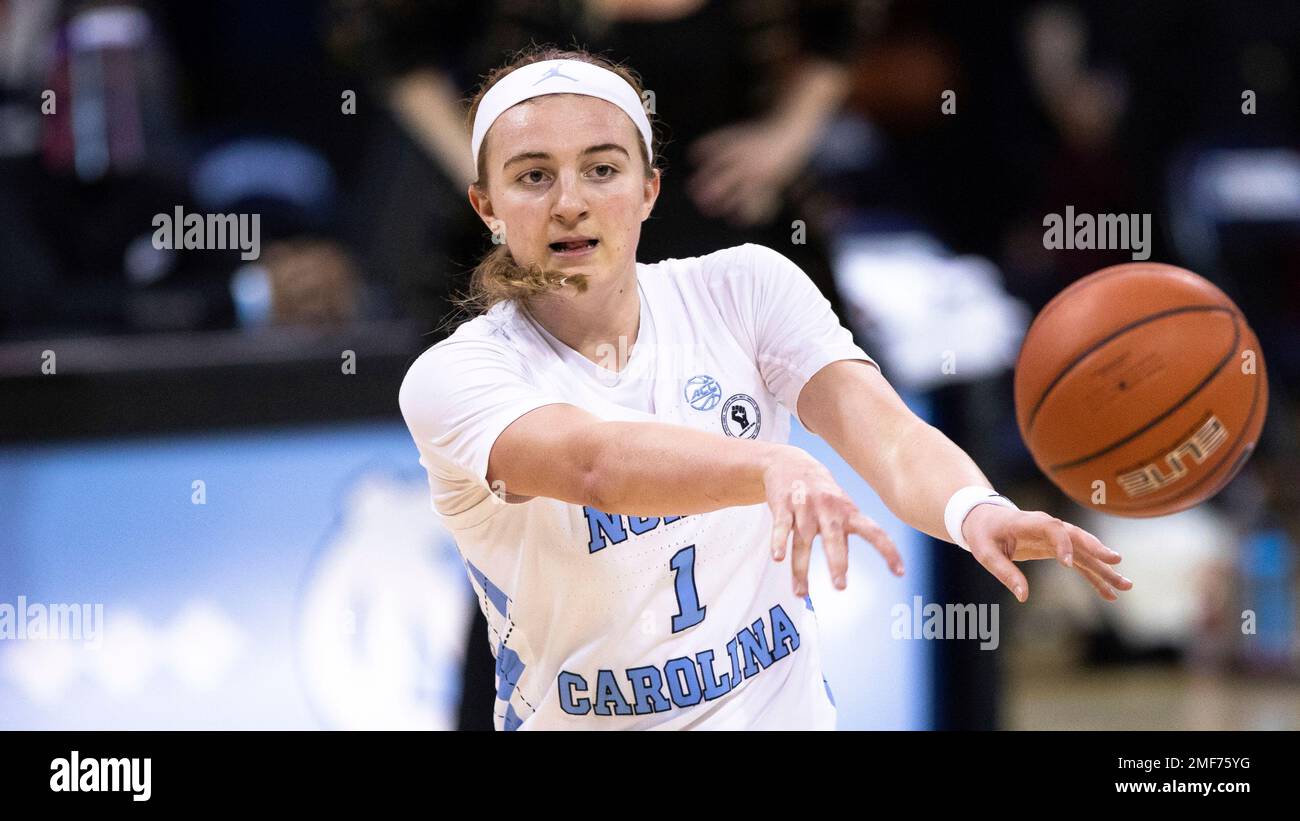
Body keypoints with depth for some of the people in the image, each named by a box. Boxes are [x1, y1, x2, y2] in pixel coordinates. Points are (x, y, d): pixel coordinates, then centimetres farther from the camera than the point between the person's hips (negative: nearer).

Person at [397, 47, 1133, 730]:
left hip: (783, 713, 1)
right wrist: (775, 468, -45)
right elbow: (592, 463, -28)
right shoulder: (451, 378, -9)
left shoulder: (741, 290, 0)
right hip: (578, 722, -1)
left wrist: (972, 508, -36)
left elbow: (887, 435, -14)